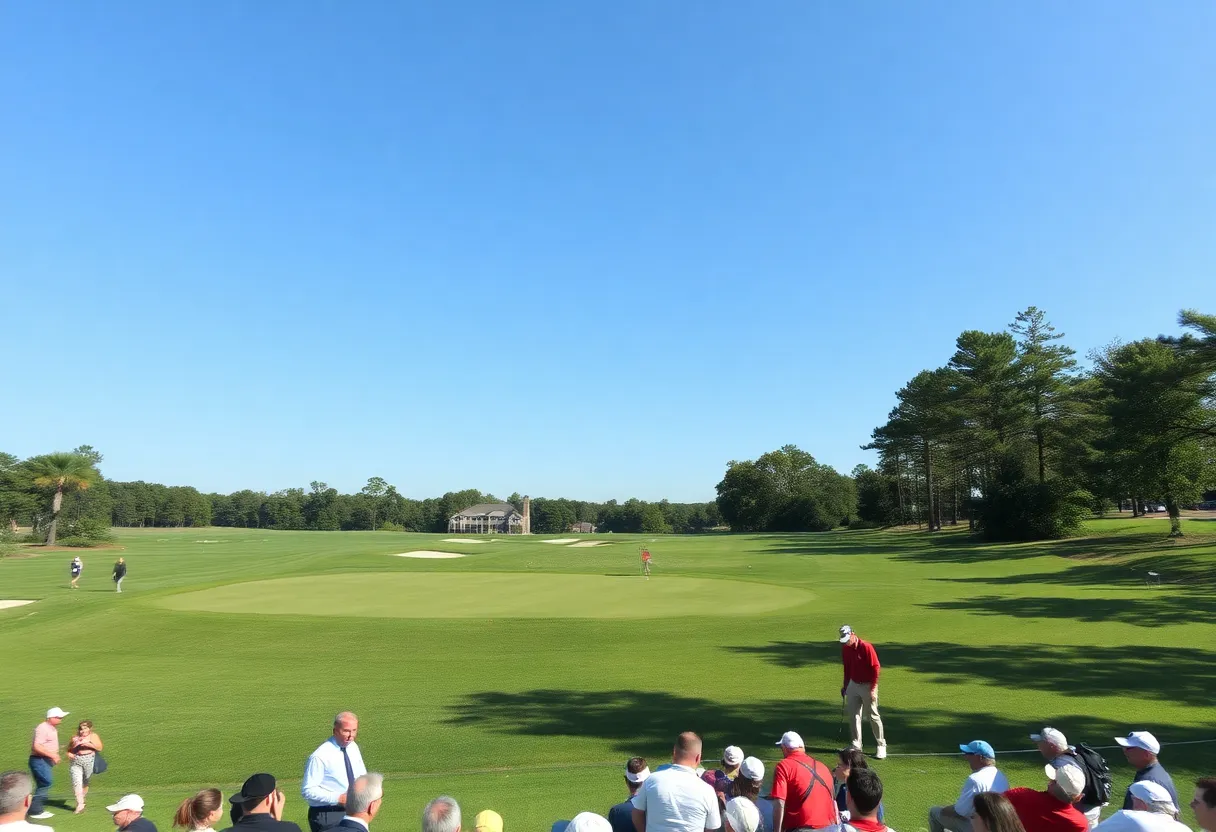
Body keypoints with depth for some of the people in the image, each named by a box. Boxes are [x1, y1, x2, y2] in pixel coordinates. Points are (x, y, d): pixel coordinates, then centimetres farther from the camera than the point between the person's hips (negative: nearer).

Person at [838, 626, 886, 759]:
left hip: (867, 686, -6)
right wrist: (845, 685, 14)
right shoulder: (845, 648, 1)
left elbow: (876, 668, -16)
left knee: (873, 716, 0)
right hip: (853, 685, 6)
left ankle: (881, 746, 12)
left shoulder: (866, 647, -19)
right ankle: (856, 745, 16)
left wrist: (873, 689, -17)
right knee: (853, 715, 6)